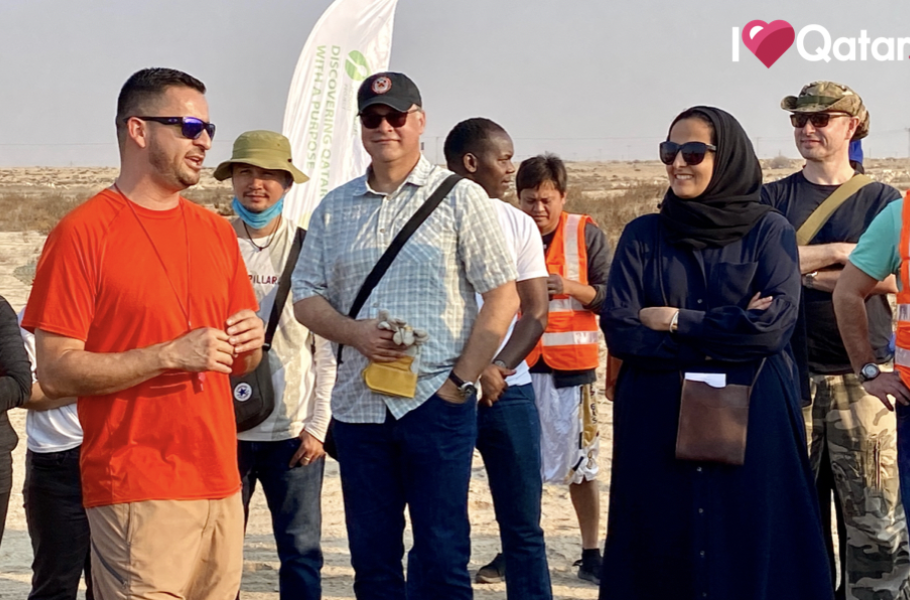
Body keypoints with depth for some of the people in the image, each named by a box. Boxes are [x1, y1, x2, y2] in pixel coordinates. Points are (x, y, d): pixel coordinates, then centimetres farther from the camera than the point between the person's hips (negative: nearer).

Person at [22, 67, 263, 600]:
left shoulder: (217, 232, 15)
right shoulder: (82, 232, -6)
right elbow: (55, 373, -11)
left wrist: (250, 344, -1)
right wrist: (170, 355, -19)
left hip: (220, 484, 6)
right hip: (137, 491, -6)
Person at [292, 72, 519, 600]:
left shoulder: (460, 198, 0)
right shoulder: (334, 209, 13)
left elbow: (502, 298, -4)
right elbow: (307, 296, 12)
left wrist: (462, 379, -10)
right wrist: (354, 332, -8)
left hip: (437, 402, -4)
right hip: (358, 403, 4)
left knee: (441, 555, -1)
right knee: (371, 556, 10)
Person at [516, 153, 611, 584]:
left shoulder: (586, 233, -1)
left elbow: (610, 296, -3)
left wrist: (572, 287, -20)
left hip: (570, 366, -2)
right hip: (517, 365, 2)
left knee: (580, 465, 4)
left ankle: (591, 553, 14)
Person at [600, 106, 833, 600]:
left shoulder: (769, 231, 2)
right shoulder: (642, 236, 7)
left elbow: (774, 325, -11)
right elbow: (619, 329, -5)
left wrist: (673, 321, -8)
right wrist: (729, 330, -10)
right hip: (658, 425, 2)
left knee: (751, 555, 1)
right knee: (662, 555, 3)